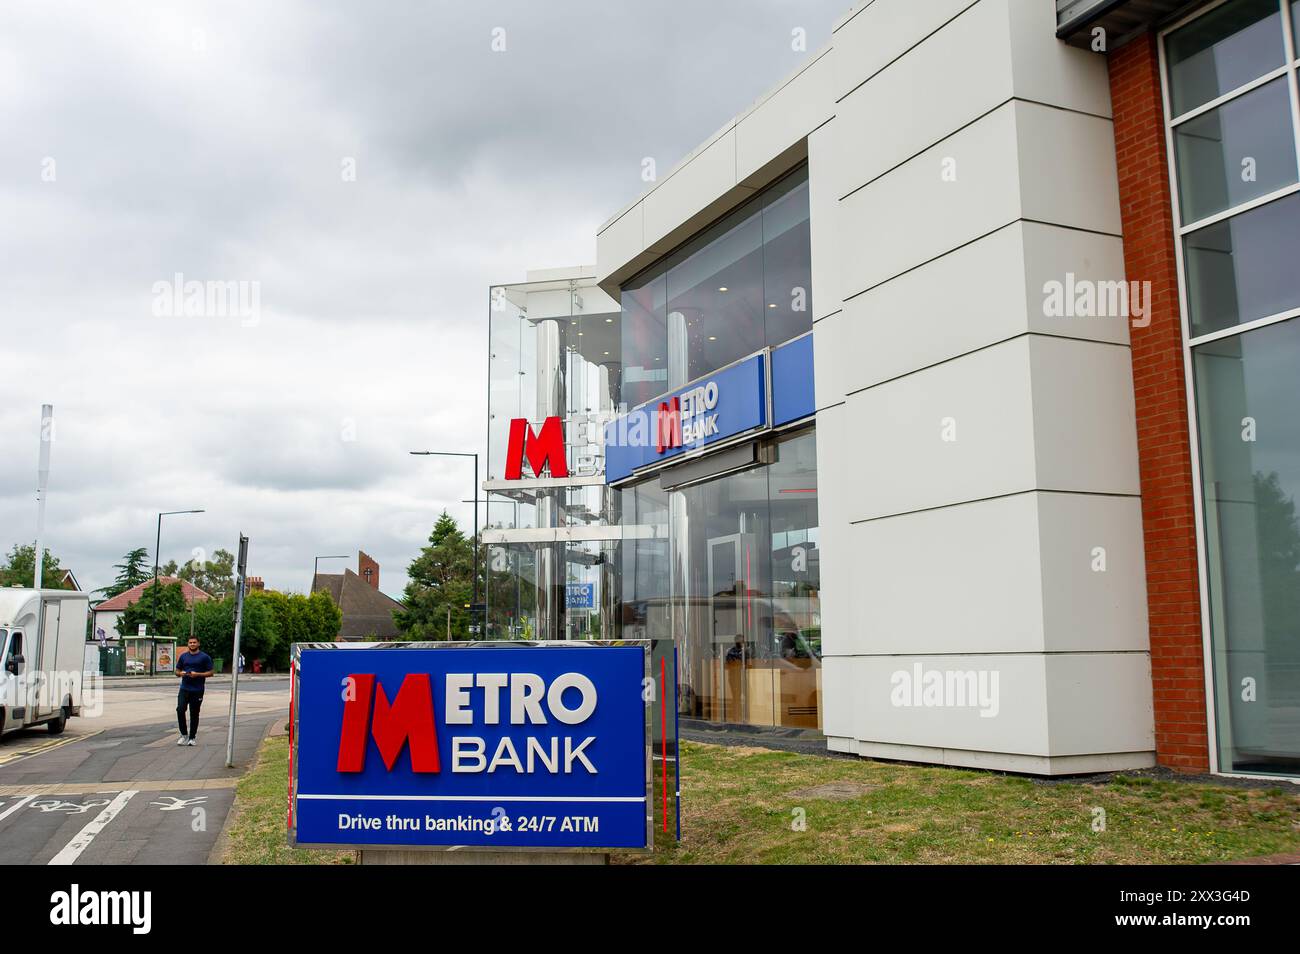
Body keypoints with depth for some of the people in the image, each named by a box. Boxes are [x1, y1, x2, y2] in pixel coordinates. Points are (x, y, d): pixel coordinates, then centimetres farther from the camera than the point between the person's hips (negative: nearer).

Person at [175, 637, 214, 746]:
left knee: (194, 714, 4)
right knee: (180, 710, -12)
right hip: (184, 689, 3)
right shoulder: (183, 656, 11)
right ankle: (184, 734, 4)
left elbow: (210, 672, -2)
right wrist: (181, 673, -7)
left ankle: (191, 738, 14)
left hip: (197, 691, -3)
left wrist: (197, 674, -16)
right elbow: (177, 671, 17)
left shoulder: (205, 657, 0)